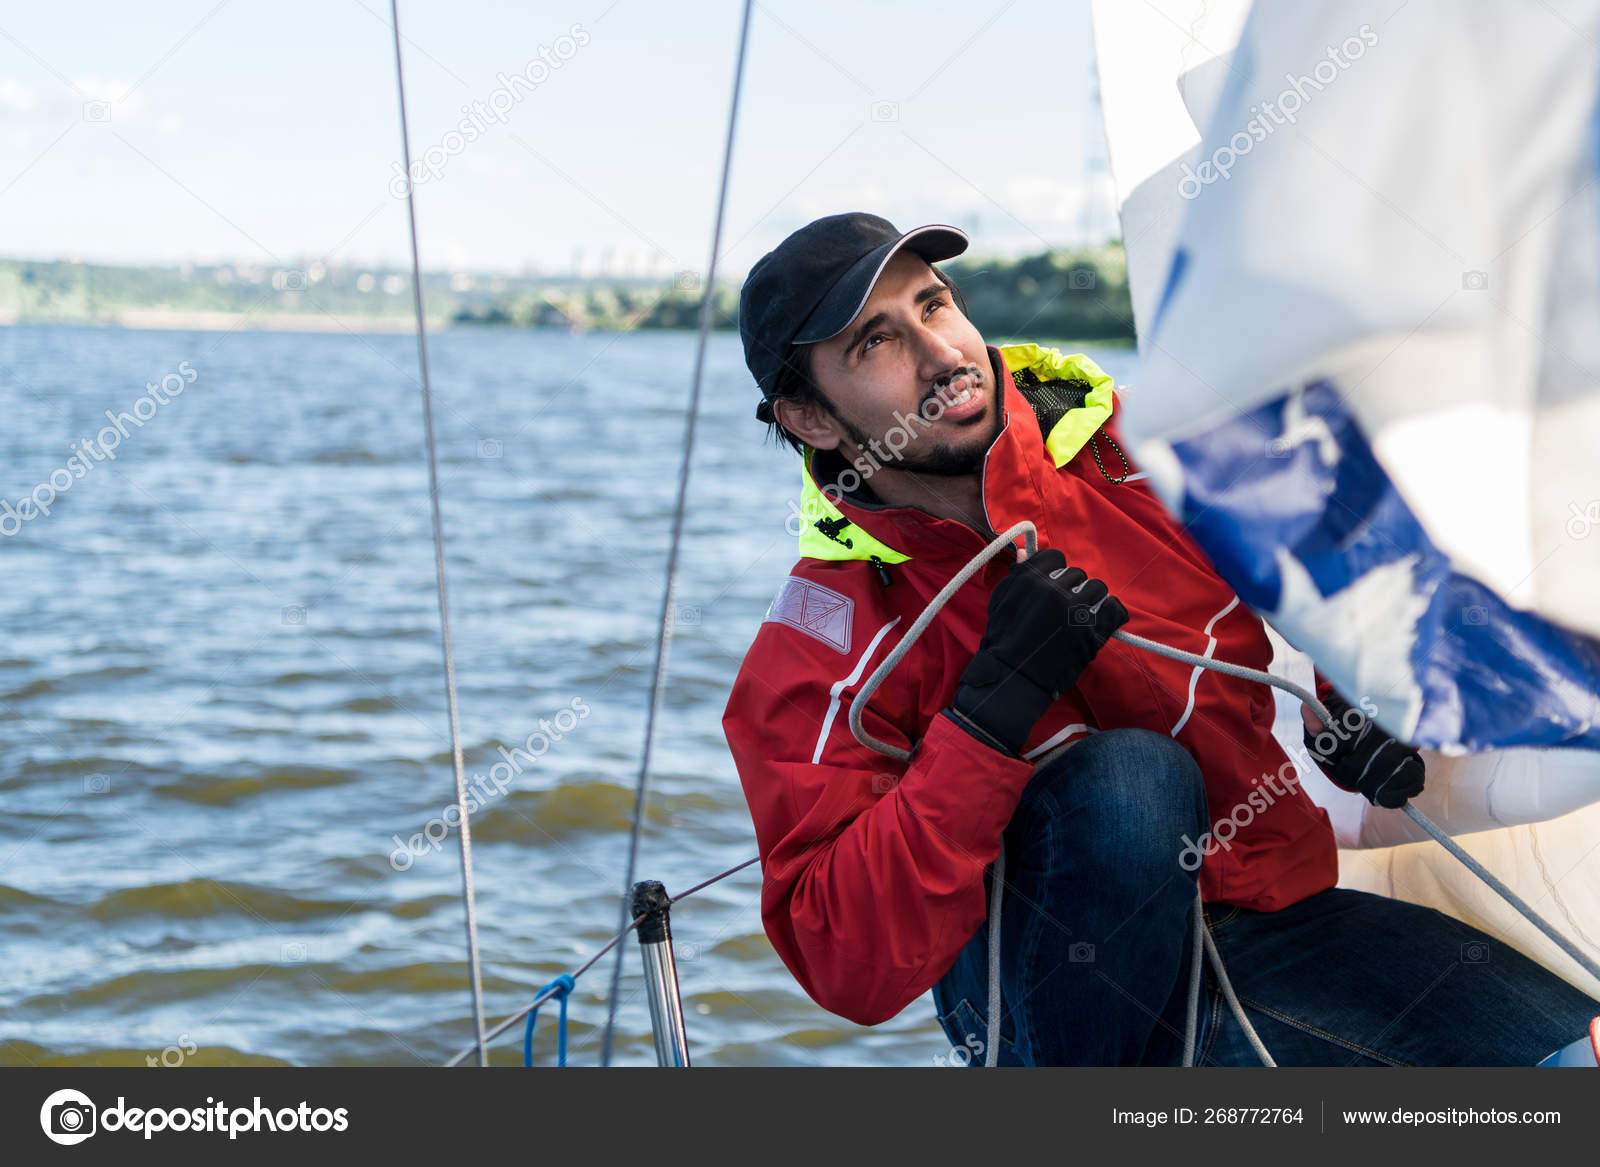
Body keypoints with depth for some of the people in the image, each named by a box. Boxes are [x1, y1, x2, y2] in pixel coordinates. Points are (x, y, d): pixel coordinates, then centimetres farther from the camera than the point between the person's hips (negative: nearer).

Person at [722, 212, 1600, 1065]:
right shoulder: (815, 655, -13)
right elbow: (849, 971, -24)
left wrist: (1352, 695, -3)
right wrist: (994, 707, -30)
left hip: (1267, 916, 3)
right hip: (1048, 995, -2)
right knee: (1128, 775, -34)